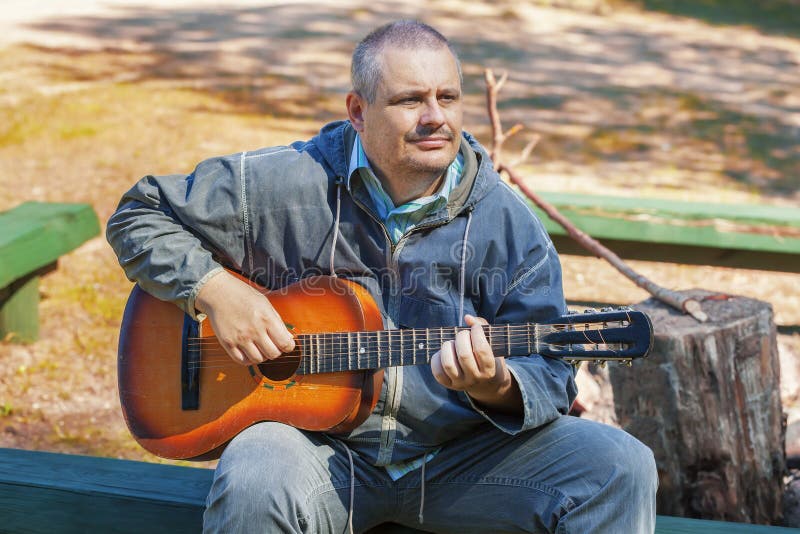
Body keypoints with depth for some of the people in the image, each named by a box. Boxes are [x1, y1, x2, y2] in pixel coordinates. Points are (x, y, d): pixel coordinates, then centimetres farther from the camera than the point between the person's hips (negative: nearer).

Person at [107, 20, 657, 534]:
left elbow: (550, 375, -1)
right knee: (255, 481, -37)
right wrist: (214, 290, -12)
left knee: (620, 466, -18)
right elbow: (141, 215, 5)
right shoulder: (281, 186, -5)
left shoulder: (508, 223, -1)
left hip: (458, 454, 2)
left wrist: (497, 388, -25)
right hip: (324, 447, -2)